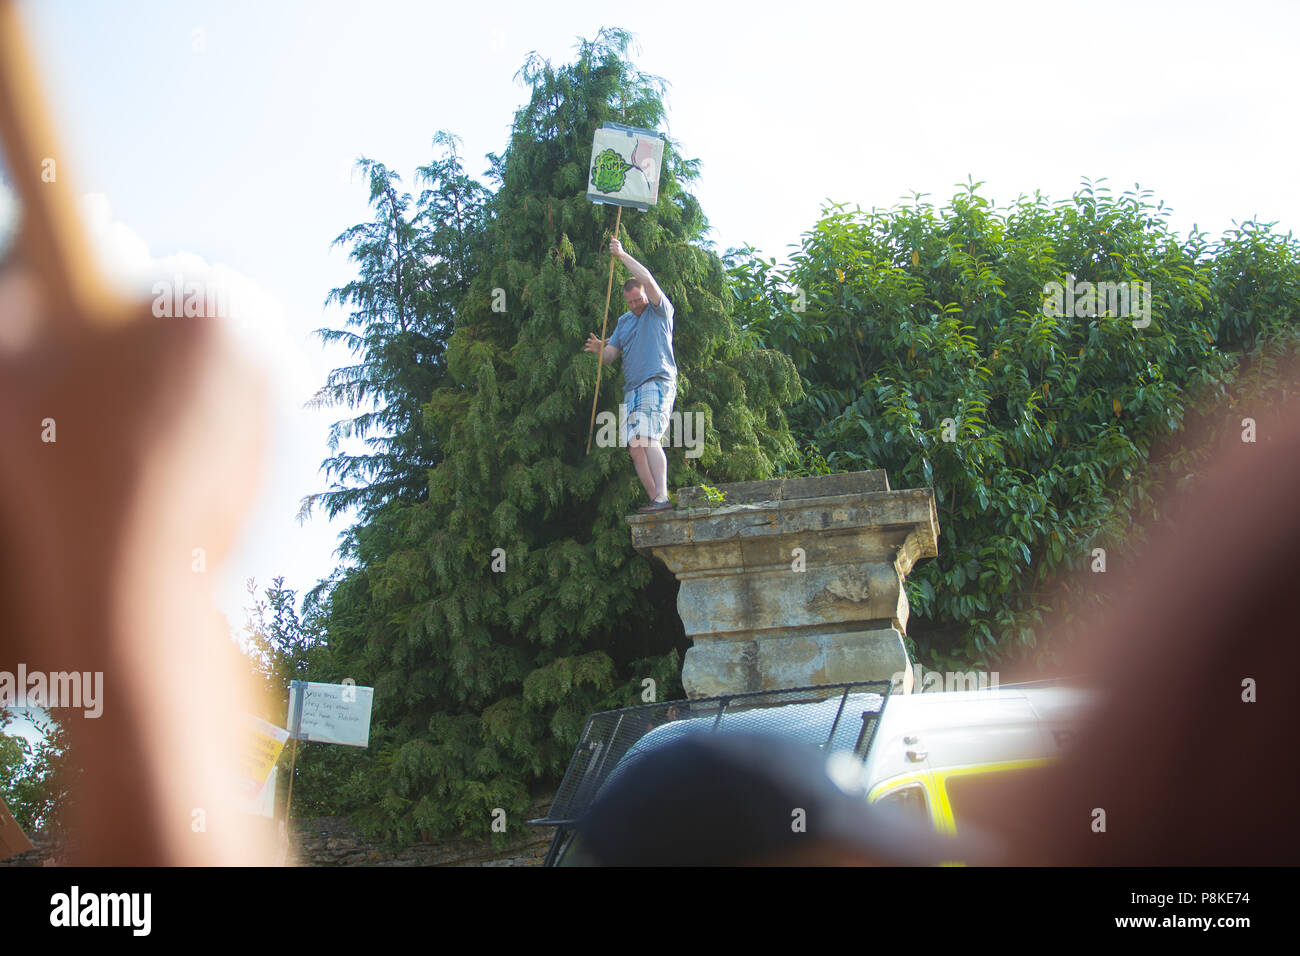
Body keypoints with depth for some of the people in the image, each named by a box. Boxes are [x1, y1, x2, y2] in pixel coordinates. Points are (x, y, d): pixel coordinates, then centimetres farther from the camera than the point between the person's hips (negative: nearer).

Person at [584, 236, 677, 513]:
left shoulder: (660, 311, 4)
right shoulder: (624, 321, 24)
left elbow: (647, 279, -12)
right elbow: (611, 354, 18)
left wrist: (622, 255, -7)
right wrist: (599, 349, -5)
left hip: (657, 383, -7)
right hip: (632, 390, 7)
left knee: (648, 437, -24)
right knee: (635, 448, -3)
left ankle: (662, 496, -31)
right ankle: (655, 500, -3)